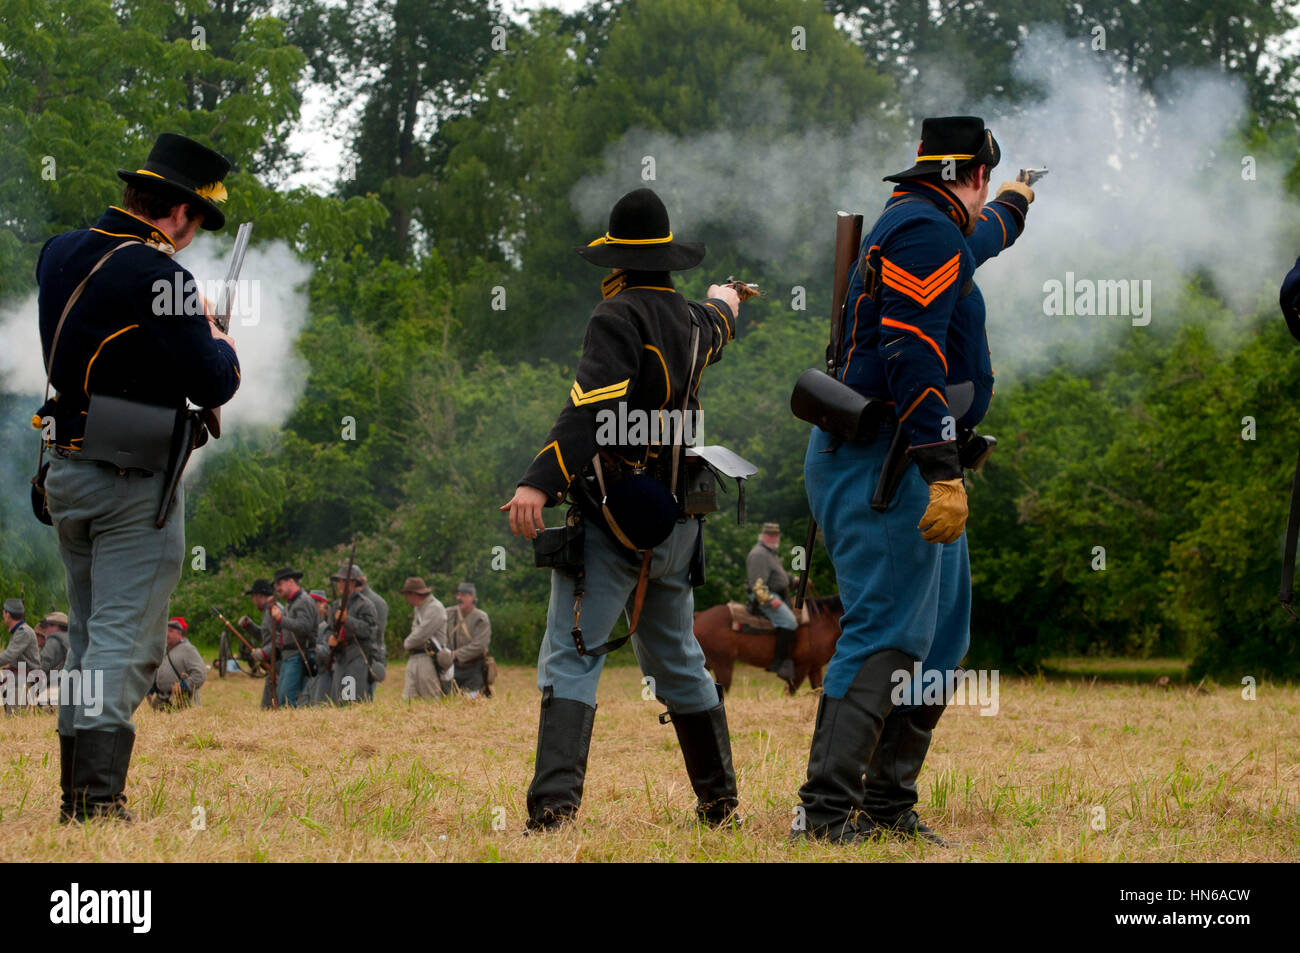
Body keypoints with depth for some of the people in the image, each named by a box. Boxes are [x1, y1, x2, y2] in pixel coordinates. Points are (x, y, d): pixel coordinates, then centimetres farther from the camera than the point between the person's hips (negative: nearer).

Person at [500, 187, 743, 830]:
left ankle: (554, 801, -23)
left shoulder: (619, 315, -11)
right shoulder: (692, 321, 11)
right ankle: (719, 797, 27)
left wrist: (539, 482, -34)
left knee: (571, 657, -10)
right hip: (675, 524, 7)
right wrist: (724, 302, 63)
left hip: (613, 519, -7)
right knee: (677, 660, 20)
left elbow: (591, 405, -26)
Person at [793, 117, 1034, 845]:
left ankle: (889, 803, 15)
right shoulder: (928, 232, -13)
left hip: (910, 468, 11)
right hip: (882, 464, -11)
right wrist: (943, 471, -29)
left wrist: (1012, 209, 68)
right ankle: (827, 808, -20)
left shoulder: (925, 230, 20)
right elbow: (911, 356, -24)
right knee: (888, 635, -16)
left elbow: (969, 248, 47)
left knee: (940, 638, 13)